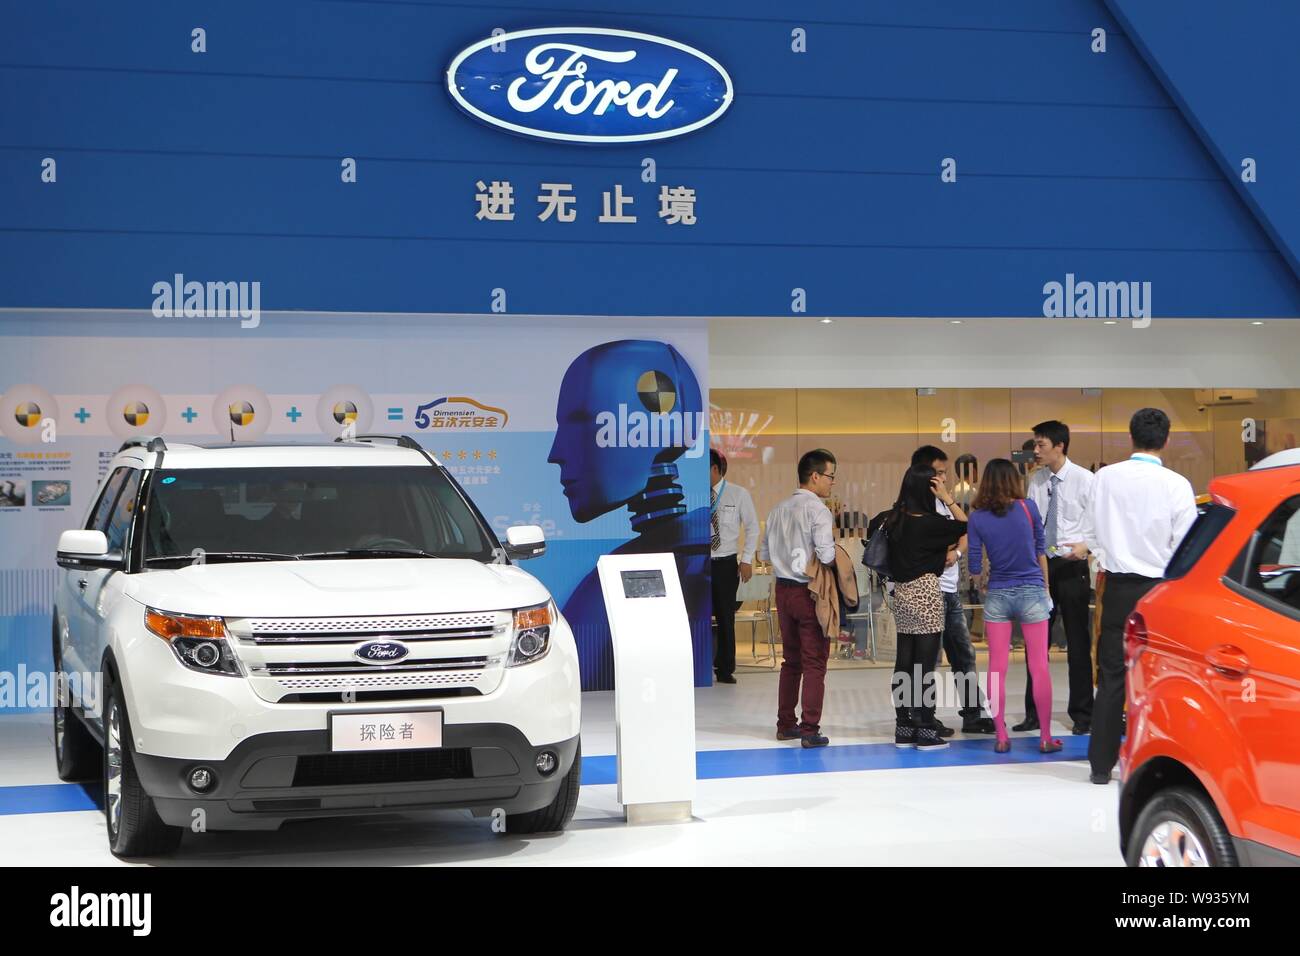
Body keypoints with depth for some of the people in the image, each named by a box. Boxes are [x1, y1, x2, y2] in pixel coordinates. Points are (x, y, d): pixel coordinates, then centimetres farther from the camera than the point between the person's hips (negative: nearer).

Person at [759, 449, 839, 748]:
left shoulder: (779, 510, 7)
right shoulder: (817, 509, -15)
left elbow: (764, 553, 12)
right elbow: (826, 555, -23)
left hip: (783, 589, 7)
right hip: (810, 592, -7)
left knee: (791, 661, 17)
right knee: (814, 663, -1)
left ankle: (785, 725, 22)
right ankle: (810, 730, -3)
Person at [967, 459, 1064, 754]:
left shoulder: (977, 517, -3)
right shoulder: (1027, 507, -5)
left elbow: (975, 569, -2)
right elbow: (1041, 550, 7)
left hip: (997, 596, 1)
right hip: (1031, 592, -1)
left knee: (997, 668, 5)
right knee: (1039, 667, 3)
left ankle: (1001, 736, 7)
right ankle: (1046, 737, 6)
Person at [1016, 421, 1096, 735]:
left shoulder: (1084, 480, -8)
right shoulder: (1036, 481, 6)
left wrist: (1085, 545, -23)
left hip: (1072, 567, -5)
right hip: (1039, 565, 5)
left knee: (1078, 643, 3)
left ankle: (1082, 714, 12)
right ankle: (1034, 712, 17)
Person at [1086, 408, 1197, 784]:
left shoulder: (1105, 478, -3)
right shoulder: (1176, 485, -10)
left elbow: (1096, 533, 5)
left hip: (1118, 587, 2)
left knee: (1111, 676, 7)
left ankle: (1101, 764, 10)